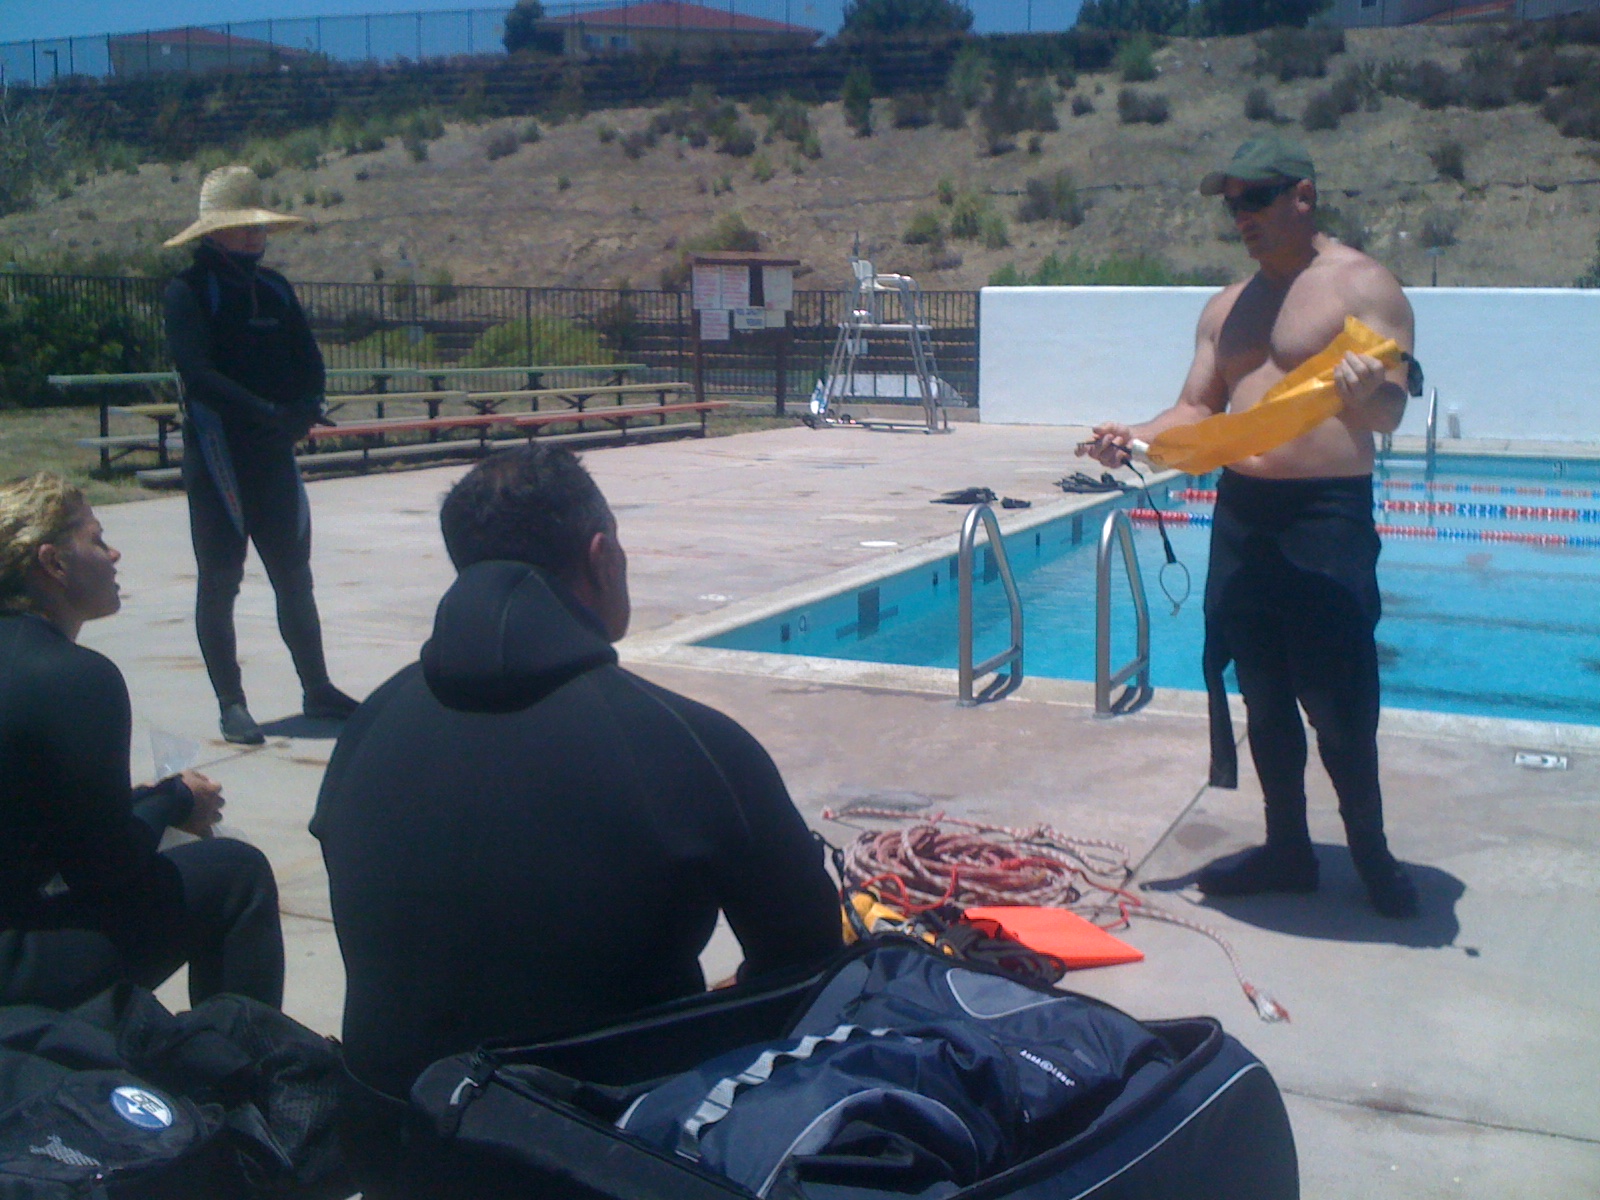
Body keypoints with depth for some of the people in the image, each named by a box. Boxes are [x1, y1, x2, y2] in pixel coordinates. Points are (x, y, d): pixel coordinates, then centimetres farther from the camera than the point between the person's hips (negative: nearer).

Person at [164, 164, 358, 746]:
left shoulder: (274, 288, 12)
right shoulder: (189, 290, -6)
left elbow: (309, 361, 10)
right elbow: (196, 371, -17)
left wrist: (305, 408, -11)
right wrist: (265, 412, -24)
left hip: (276, 458, 6)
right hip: (218, 458, -5)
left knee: (294, 578, 12)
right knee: (219, 583, 1)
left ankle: (318, 690, 22)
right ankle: (231, 705, 9)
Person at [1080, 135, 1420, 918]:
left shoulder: (1361, 285, -3)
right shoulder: (1227, 308, 17)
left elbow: (1390, 410, -13)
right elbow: (1197, 411, 13)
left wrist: (1365, 398, -36)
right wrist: (1136, 438, -5)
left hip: (1327, 511, -6)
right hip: (1240, 510, 6)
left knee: (1335, 699, -4)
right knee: (1263, 692, 10)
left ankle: (1370, 850, 14)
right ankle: (1287, 850, 22)